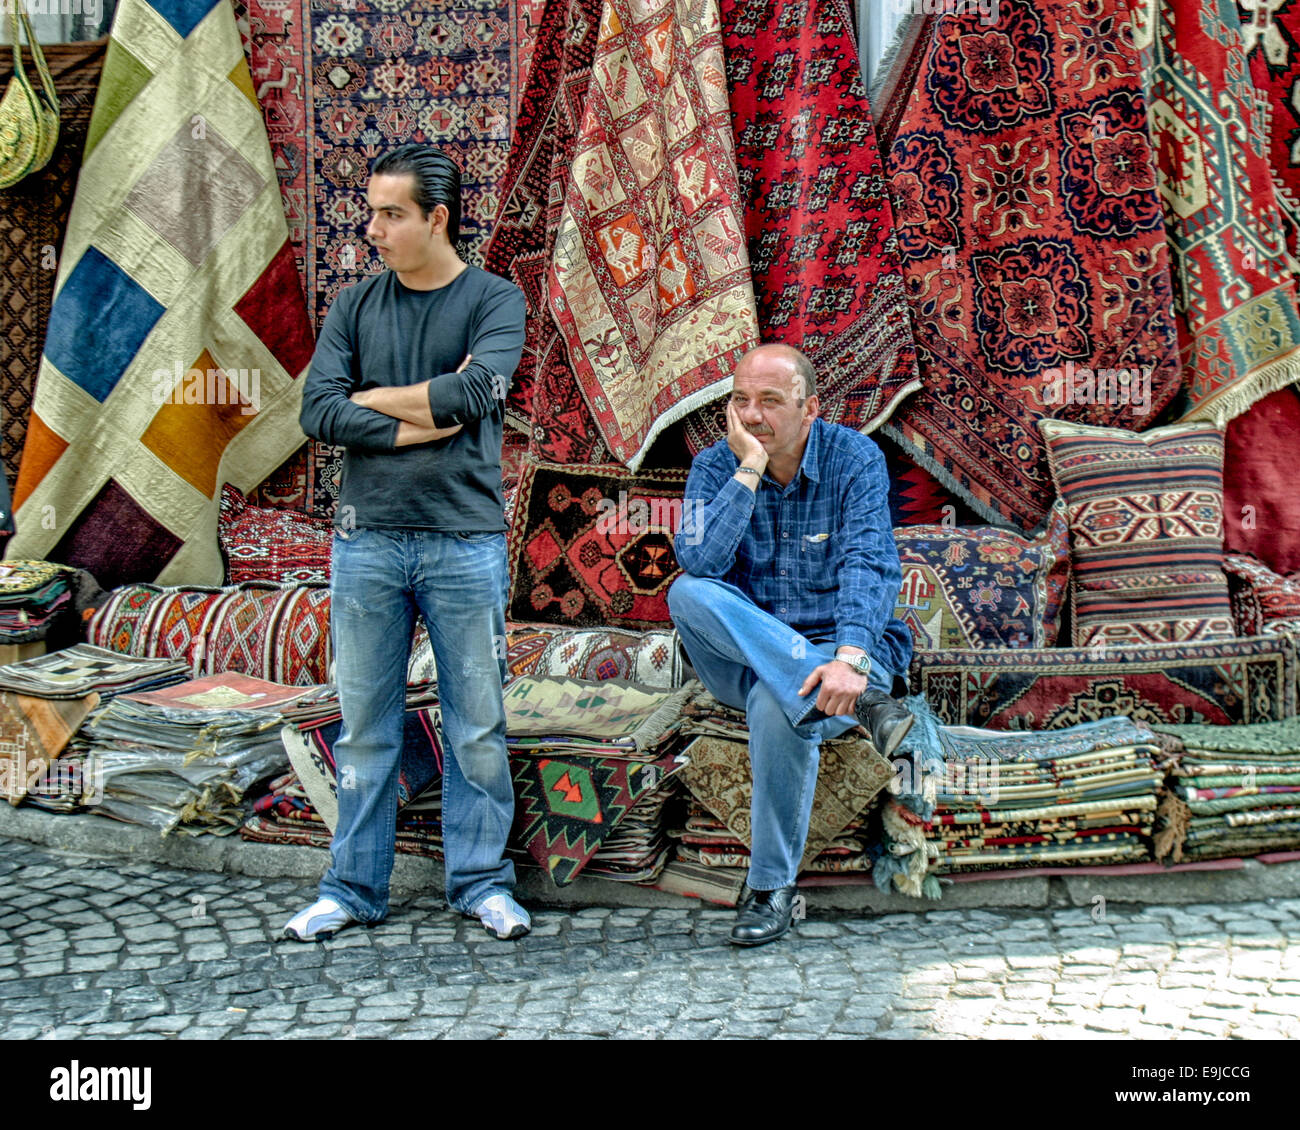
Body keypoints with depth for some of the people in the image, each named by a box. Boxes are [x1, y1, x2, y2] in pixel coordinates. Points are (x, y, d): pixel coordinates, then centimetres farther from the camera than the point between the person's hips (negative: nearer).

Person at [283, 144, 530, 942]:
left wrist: (369, 399, -3)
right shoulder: (356, 306, 10)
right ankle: (356, 887, 18)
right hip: (368, 539, 2)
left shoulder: (496, 300, 2)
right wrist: (419, 422, -9)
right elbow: (319, 412, -1)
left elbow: (471, 394, -14)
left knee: (478, 725, 4)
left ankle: (481, 881, 17)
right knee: (366, 724, 8)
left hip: (465, 540, -2)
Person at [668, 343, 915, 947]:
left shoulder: (854, 458, -8)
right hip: (739, 659, 3)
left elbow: (869, 567, -23)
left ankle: (771, 889, -18)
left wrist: (849, 659, -40)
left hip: (837, 644, -3)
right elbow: (700, 562, -20)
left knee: (775, 701, -37)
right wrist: (749, 470, -23)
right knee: (687, 594, -28)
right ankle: (857, 701, -39)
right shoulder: (716, 466, -2)